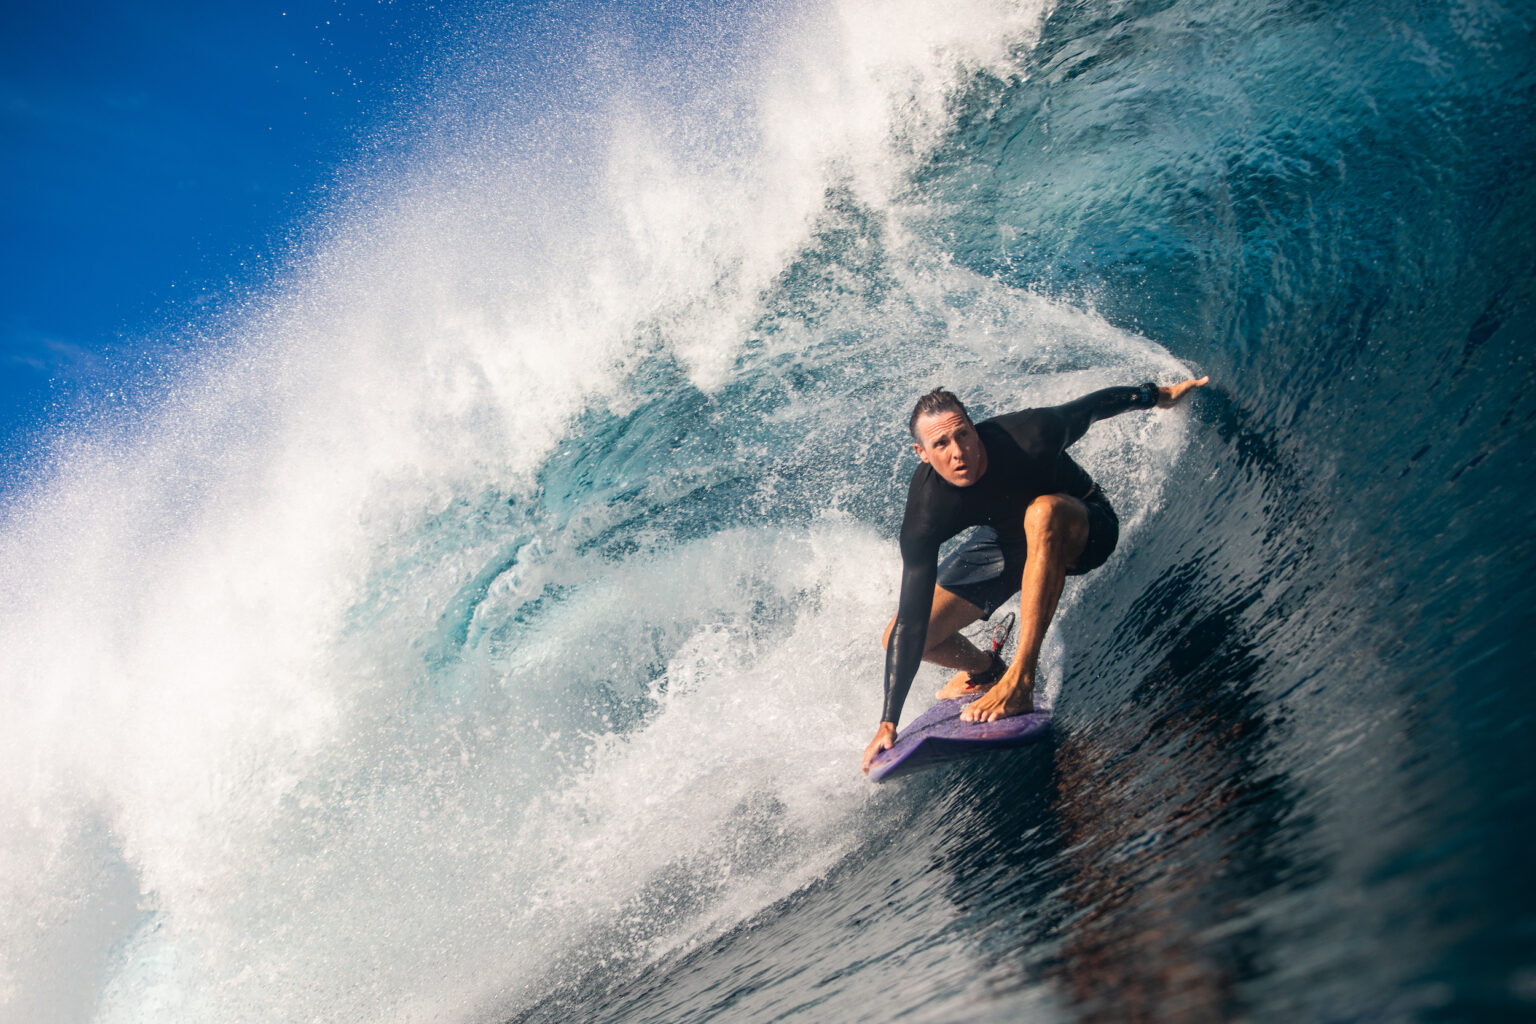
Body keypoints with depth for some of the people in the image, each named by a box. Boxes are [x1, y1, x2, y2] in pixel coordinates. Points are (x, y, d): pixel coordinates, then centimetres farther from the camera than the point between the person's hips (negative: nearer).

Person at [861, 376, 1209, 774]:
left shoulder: (1029, 436, -36)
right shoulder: (925, 514, -31)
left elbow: (1093, 405, -13)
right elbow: (911, 622, -30)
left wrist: (1157, 395, 4)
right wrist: (888, 723, -32)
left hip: (1082, 531, -2)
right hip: (1006, 540, 3)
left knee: (1042, 511, -41)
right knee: (900, 637, -7)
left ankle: (1019, 681, -36)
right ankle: (983, 668, 26)